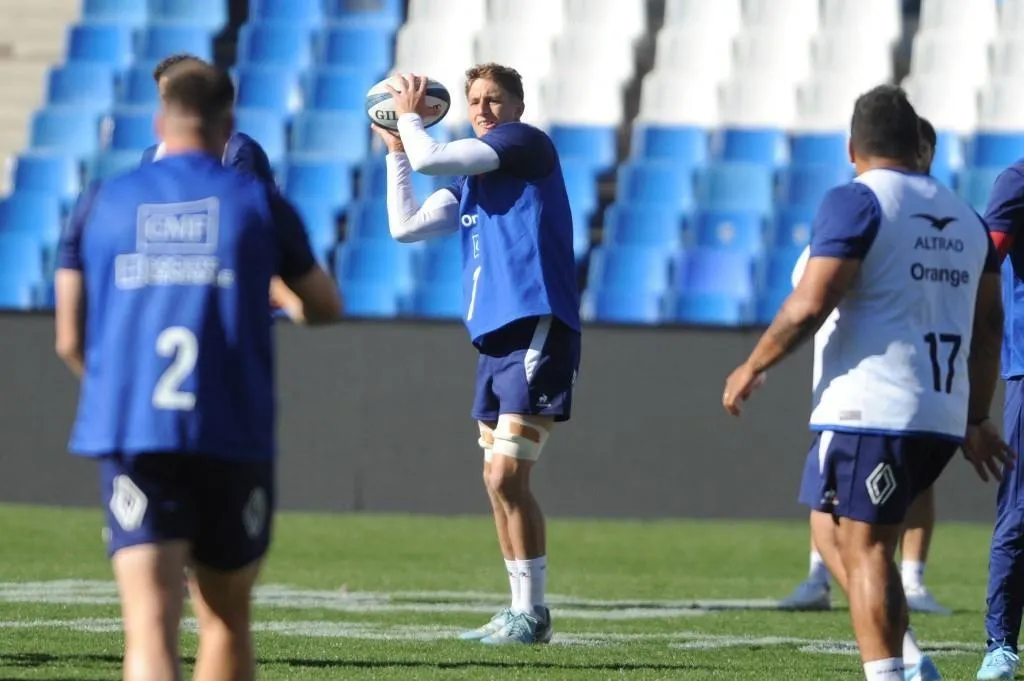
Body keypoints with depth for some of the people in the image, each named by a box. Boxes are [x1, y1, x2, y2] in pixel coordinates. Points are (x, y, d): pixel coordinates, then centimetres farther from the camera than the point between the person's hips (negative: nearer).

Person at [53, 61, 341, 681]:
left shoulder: (101, 204, 9)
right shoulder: (258, 203, 6)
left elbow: (70, 342, 11)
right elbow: (326, 306, 20)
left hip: (130, 437, 0)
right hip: (234, 441, 0)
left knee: (151, 629, -11)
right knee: (227, 622, 18)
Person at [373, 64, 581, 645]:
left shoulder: (528, 143, -5)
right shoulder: (470, 179, 20)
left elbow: (430, 159, -13)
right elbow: (406, 226, 19)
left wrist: (410, 117, 6)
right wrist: (395, 150, 20)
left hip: (537, 329, -9)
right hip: (496, 336, 9)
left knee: (507, 475, -13)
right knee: (500, 481, 9)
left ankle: (531, 613, -8)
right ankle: (523, 612, 16)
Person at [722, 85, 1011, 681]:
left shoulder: (856, 202, -5)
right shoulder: (964, 216, 17)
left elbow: (811, 303, -14)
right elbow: (988, 324, 19)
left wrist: (754, 366, -2)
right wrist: (977, 419, 25)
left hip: (870, 410, -8)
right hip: (943, 418, 8)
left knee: (864, 549, -6)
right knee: (837, 533, 16)